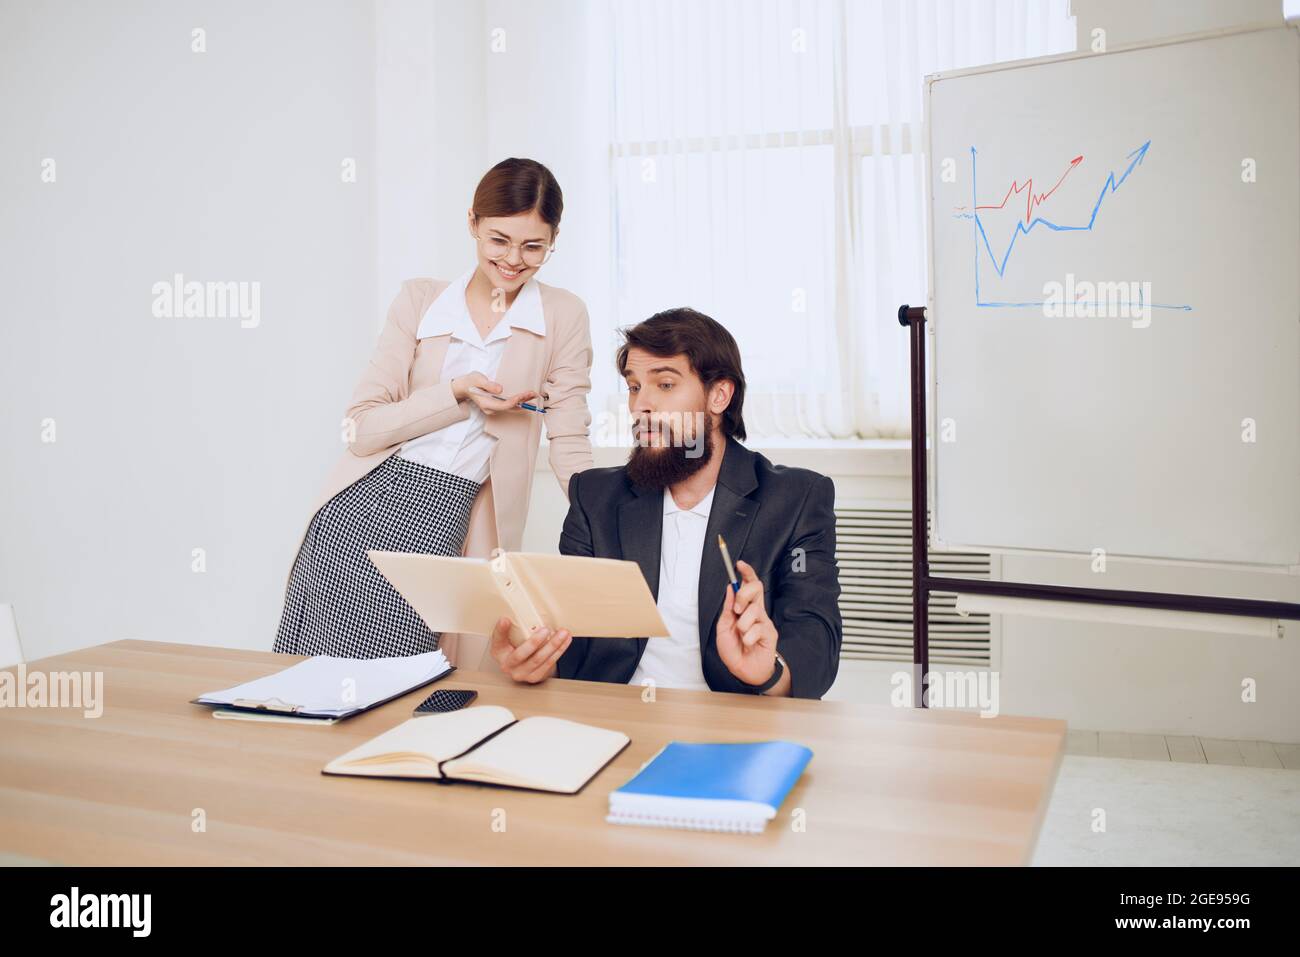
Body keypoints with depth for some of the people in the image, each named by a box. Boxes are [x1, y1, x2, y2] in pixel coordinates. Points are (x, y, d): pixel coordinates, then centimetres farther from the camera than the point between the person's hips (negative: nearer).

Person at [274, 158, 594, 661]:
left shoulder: (563, 316, 3)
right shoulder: (419, 299, 6)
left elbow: (570, 449, 3)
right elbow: (362, 429, 0)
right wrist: (457, 392, -11)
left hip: (443, 525, -1)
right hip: (356, 510, 2)